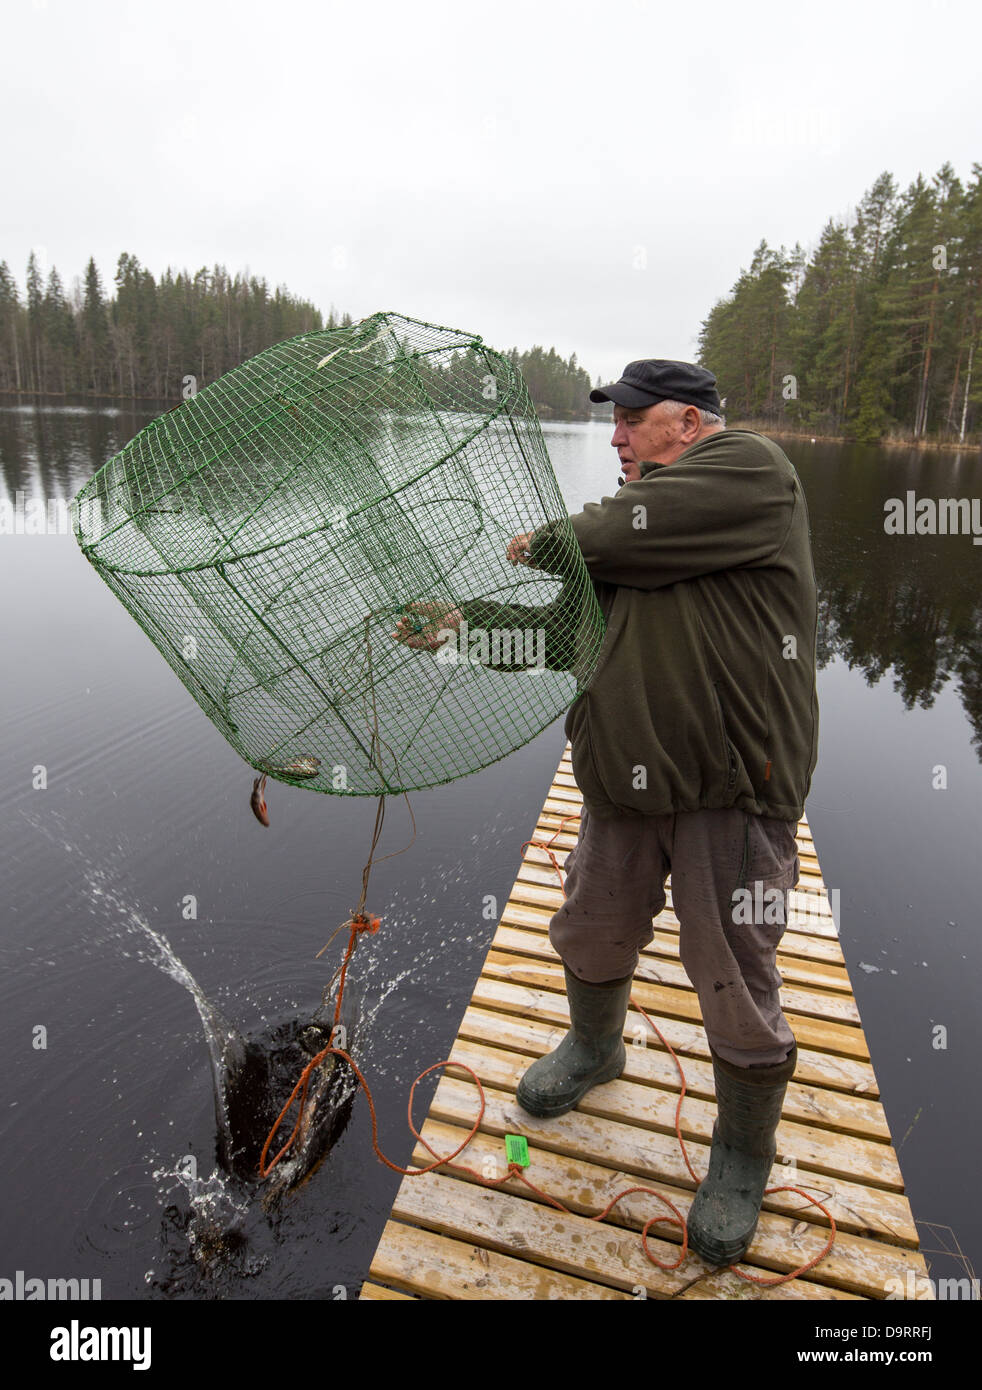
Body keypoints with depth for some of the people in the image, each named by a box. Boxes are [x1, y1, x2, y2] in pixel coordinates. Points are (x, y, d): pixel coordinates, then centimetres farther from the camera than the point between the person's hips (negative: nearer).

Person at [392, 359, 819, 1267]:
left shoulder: (750, 468, -7)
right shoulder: (629, 517, 17)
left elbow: (624, 535, -19)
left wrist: (543, 543, 1)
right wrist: (461, 624, -1)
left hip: (733, 789, -7)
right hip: (624, 783, 7)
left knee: (736, 987, 4)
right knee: (592, 937, 20)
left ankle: (744, 1155, 32)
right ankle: (594, 1050, 51)